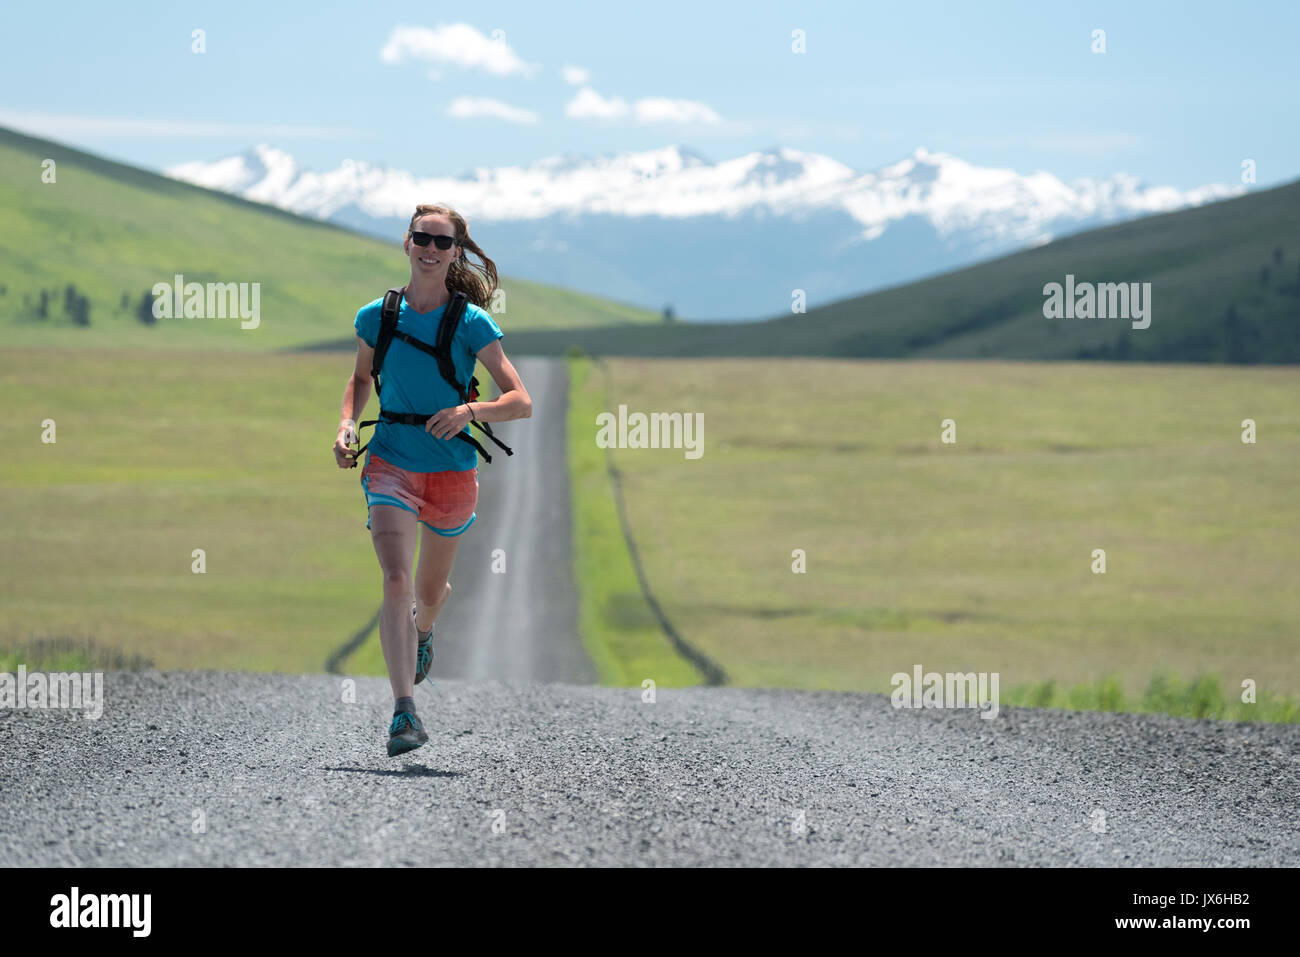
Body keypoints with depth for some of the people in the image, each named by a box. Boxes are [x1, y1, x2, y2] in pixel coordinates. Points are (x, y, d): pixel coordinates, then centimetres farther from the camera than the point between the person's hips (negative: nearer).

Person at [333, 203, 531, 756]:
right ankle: (404, 713, -26)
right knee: (396, 582, -20)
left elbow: (521, 402, -8)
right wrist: (346, 426, 0)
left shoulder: (471, 324, -7)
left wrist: (471, 410, -26)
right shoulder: (376, 317, 1)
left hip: (452, 470, 0)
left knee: (430, 590, 17)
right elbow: (360, 380, 19)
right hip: (390, 463, 0)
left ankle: (421, 631, 56)